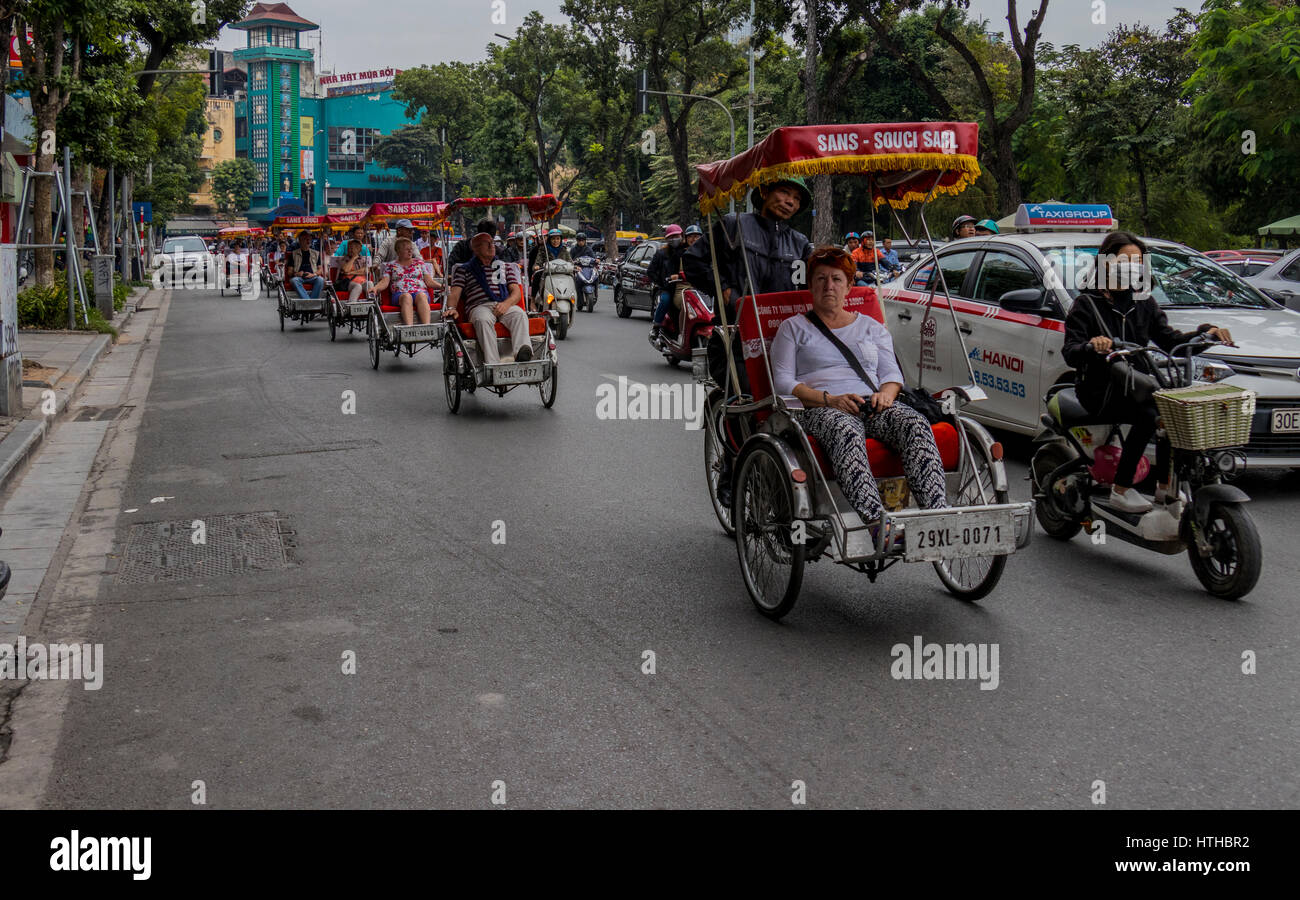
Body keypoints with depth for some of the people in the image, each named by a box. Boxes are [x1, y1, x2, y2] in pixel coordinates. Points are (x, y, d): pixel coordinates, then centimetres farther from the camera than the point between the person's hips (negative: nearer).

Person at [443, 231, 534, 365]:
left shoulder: (505, 267, 29)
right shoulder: (464, 269, 23)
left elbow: (516, 292, 16)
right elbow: (454, 294, 11)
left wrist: (506, 304, -8)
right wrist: (451, 308, -14)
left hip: (504, 305, 2)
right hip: (479, 306, -2)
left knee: (519, 314, -34)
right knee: (483, 320, -39)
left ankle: (522, 353, -60)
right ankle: (492, 365, -54)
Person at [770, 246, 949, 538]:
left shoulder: (872, 327, 29)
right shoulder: (793, 328, 18)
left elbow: (893, 373, 21)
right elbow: (783, 383, 5)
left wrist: (886, 393, -6)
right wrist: (831, 399, -11)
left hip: (872, 406, 4)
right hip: (820, 410, -3)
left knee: (916, 424, -32)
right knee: (846, 433, -41)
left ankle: (938, 516, -47)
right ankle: (876, 521, -61)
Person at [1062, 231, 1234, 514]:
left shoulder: (1144, 302, 17)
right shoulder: (1087, 303, -1)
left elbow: (1169, 339, 10)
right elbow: (1069, 353, -12)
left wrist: (1205, 332, -6)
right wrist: (1092, 346, -35)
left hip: (1134, 383, 5)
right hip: (1099, 390, -5)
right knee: (1149, 415, -30)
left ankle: (1165, 486, -9)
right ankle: (1121, 489, -22)